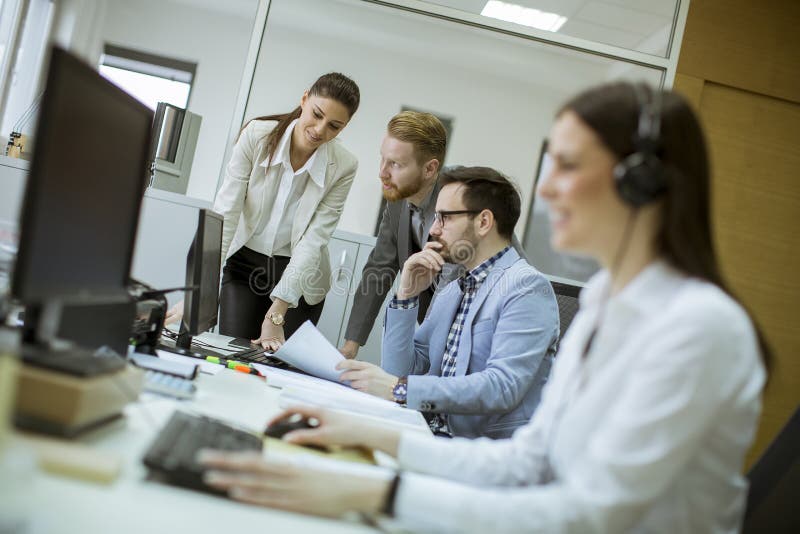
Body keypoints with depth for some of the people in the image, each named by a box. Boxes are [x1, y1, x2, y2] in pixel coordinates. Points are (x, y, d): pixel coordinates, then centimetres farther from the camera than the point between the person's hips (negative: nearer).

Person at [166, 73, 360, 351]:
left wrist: (276, 314, -25)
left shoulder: (343, 167, -17)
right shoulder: (257, 135, -17)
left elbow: (313, 240, -19)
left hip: (299, 277, 0)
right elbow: (224, 214, -22)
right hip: (244, 263, 0)